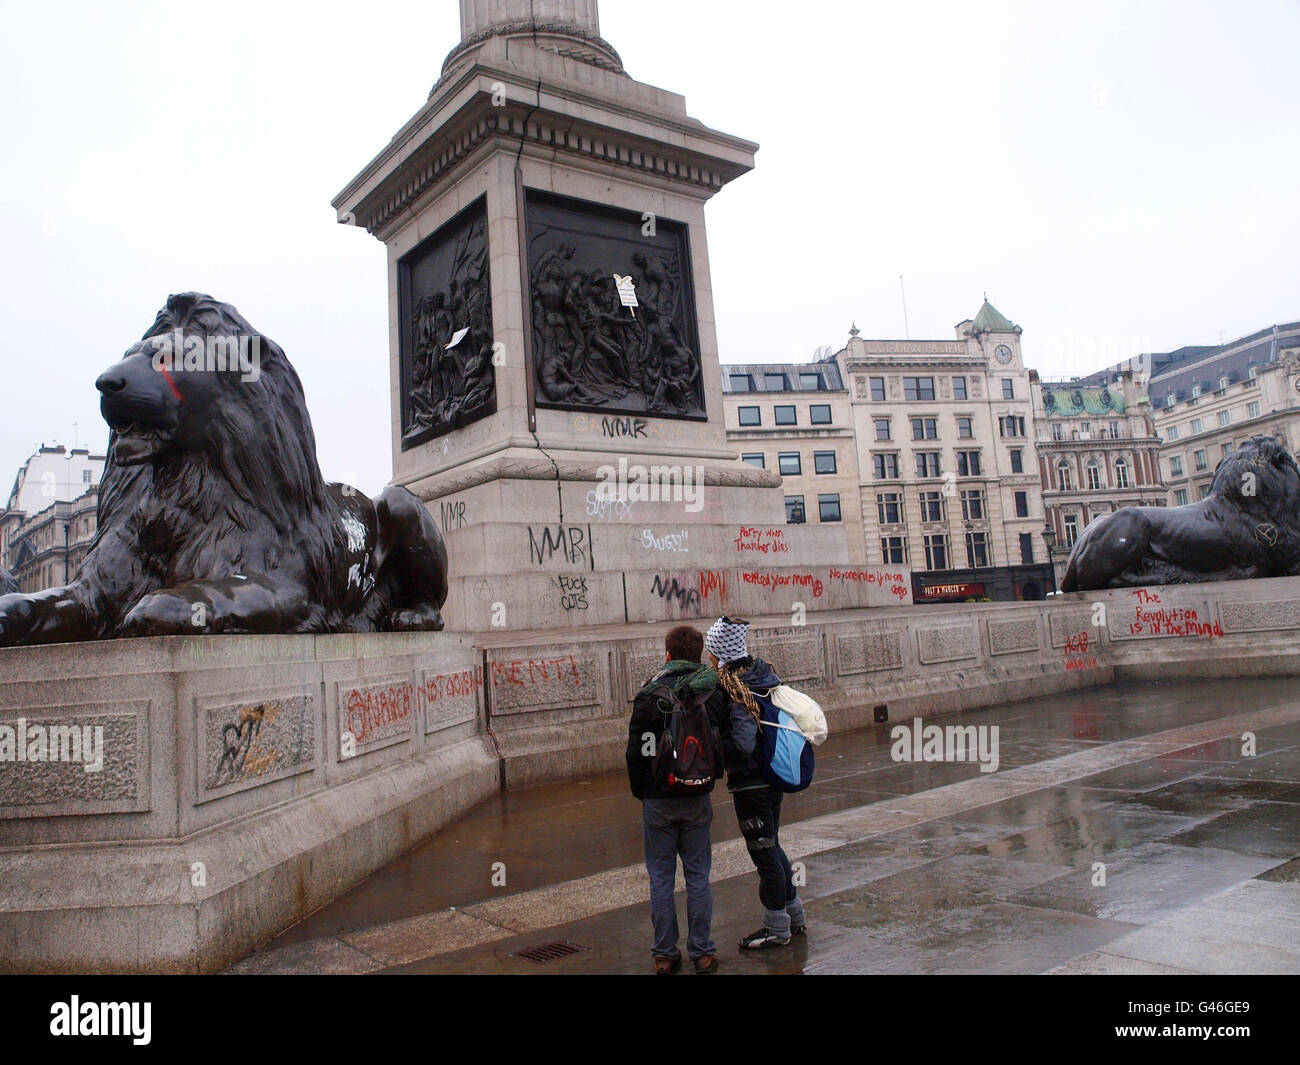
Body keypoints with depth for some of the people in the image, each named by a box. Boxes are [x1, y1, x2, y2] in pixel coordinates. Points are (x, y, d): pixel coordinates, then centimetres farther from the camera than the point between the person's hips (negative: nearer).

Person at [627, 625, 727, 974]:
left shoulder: (649, 694, -9)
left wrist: (640, 792, 6)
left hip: (658, 801, -2)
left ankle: (665, 954, 15)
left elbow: (636, 751, -7)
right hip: (698, 800, 2)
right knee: (698, 877, 11)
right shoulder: (714, 692, -2)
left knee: (661, 879, 8)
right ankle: (702, 953, 17)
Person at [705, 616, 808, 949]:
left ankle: (777, 928, 20)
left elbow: (743, 744, -28)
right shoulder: (765, 674, 2)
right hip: (774, 774, 9)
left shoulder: (731, 688, -23)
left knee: (763, 851, 5)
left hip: (750, 781, -9)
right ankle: (795, 915, 34)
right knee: (771, 845, 22)